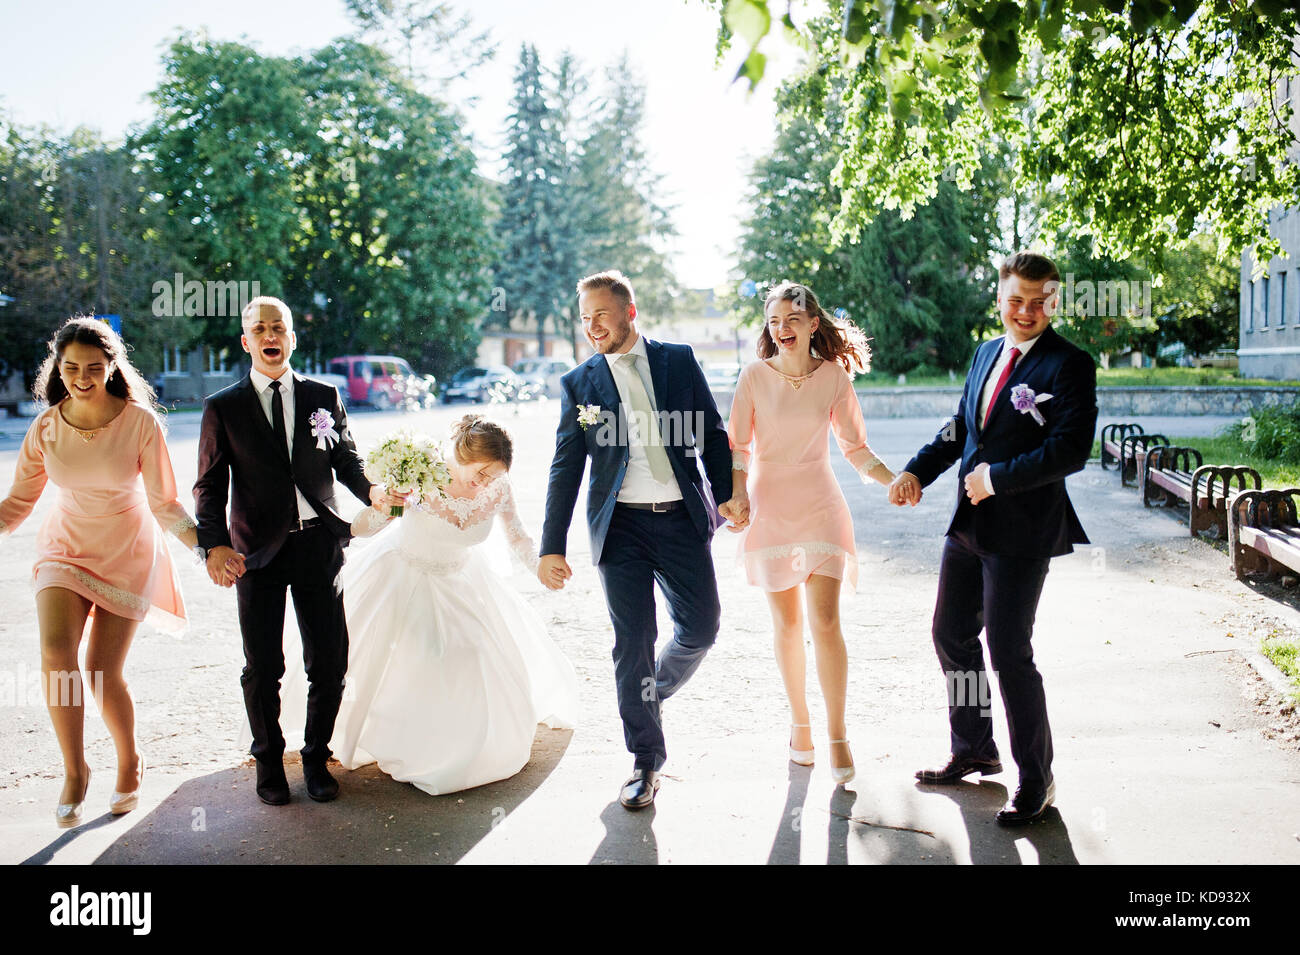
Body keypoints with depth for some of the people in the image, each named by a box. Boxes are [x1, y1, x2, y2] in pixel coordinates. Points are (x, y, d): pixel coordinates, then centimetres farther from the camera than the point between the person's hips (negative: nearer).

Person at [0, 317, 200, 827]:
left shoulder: (140, 423, -15)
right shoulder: (46, 427, -6)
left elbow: (164, 503, -11)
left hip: (128, 554, -2)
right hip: (66, 548, 2)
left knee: (102, 670, 0)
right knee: (55, 651, -20)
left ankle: (129, 761, 26)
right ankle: (74, 769, -1)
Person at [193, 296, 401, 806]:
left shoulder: (323, 396, 10)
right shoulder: (223, 408, 4)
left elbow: (346, 460, 10)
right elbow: (210, 486, 1)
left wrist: (371, 491, -12)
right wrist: (214, 544, -15)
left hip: (319, 547, 1)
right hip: (258, 552, -1)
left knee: (329, 665, 4)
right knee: (262, 668, 5)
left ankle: (317, 758, 24)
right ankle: (269, 761, 26)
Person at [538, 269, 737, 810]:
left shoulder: (679, 360, 5)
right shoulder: (578, 384, 4)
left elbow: (712, 433, 9)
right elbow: (565, 470, 3)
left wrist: (725, 492, -5)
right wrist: (552, 547, -2)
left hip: (682, 519, 1)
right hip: (621, 527, -1)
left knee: (701, 627, 3)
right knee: (633, 642, 0)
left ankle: (655, 692, 35)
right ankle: (645, 762, 14)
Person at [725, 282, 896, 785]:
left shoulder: (834, 377, 0)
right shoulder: (754, 376, -2)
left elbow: (856, 448, 4)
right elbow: (738, 446, 0)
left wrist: (896, 480, -9)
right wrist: (737, 494, -14)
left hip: (820, 505, 0)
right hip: (769, 507, 0)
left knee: (825, 621, -7)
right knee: (787, 623, 8)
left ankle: (837, 736, 3)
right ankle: (799, 721, 25)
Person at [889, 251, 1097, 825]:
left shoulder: (1070, 365, -10)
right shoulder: (986, 354, 13)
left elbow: (1071, 450, -19)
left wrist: (996, 477, -18)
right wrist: (917, 471, 6)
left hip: (1022, 530, -8)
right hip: (968, 522, 8)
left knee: (1009, 653, -3)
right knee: (951, 636, 16)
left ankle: (1036, 781, 15)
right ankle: (973, 751, 36)